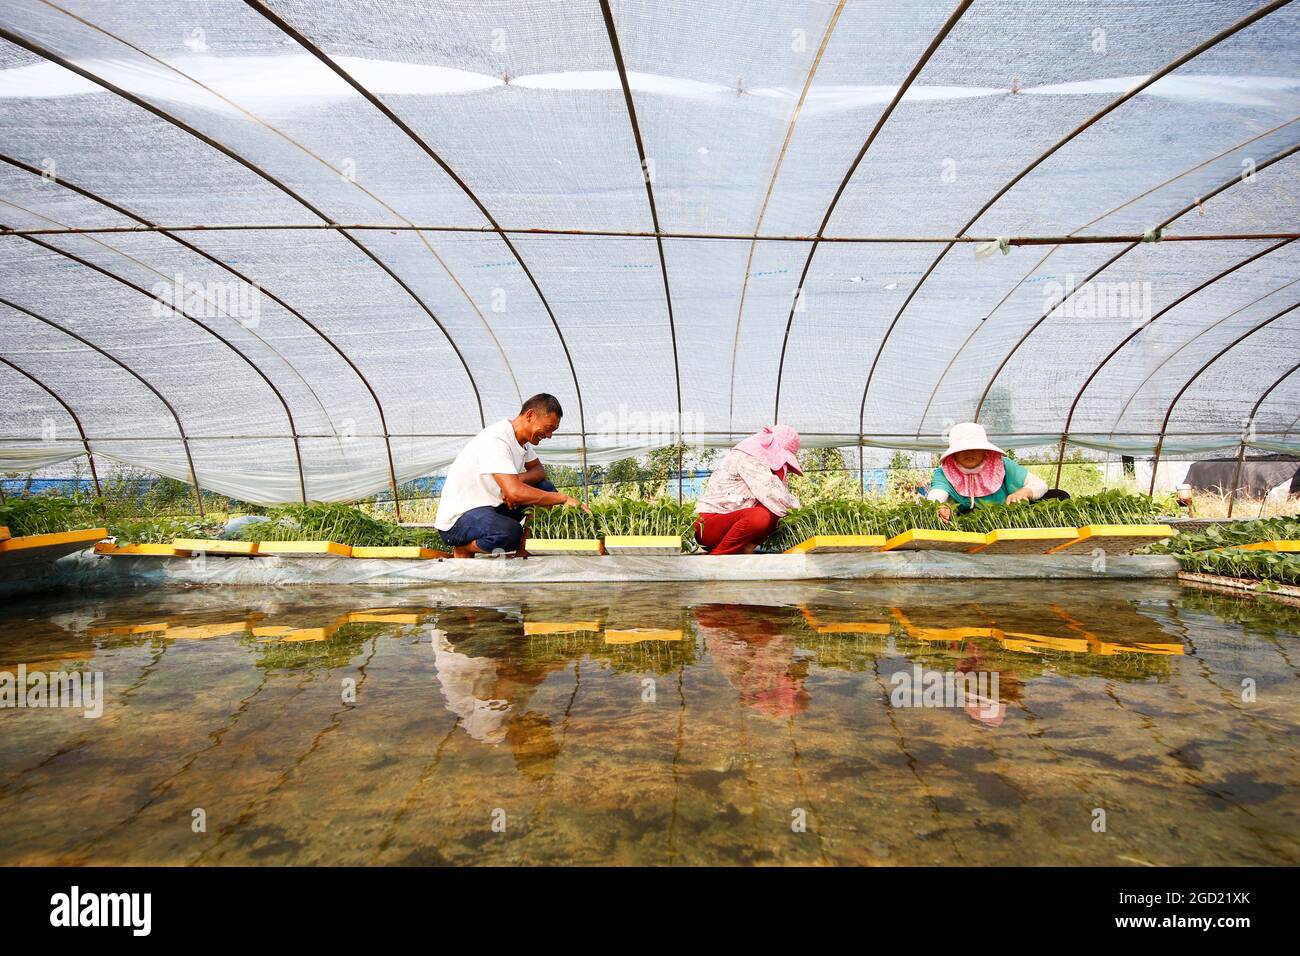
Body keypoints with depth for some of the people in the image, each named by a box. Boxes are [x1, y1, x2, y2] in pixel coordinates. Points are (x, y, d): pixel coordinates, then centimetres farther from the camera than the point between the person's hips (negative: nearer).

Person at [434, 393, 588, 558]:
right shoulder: (496, 440, -25)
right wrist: (563, 498, -27)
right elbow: (514, 493, -34)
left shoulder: (522, 437, 4)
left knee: (545, 489, -3)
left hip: (493, 506, 9)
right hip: (458, 517, -9)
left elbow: (539, 470, 12)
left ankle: (522, 553, 2)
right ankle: (464, 549, -7)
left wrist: (518, 480, -13)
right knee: (511, 532, -37)